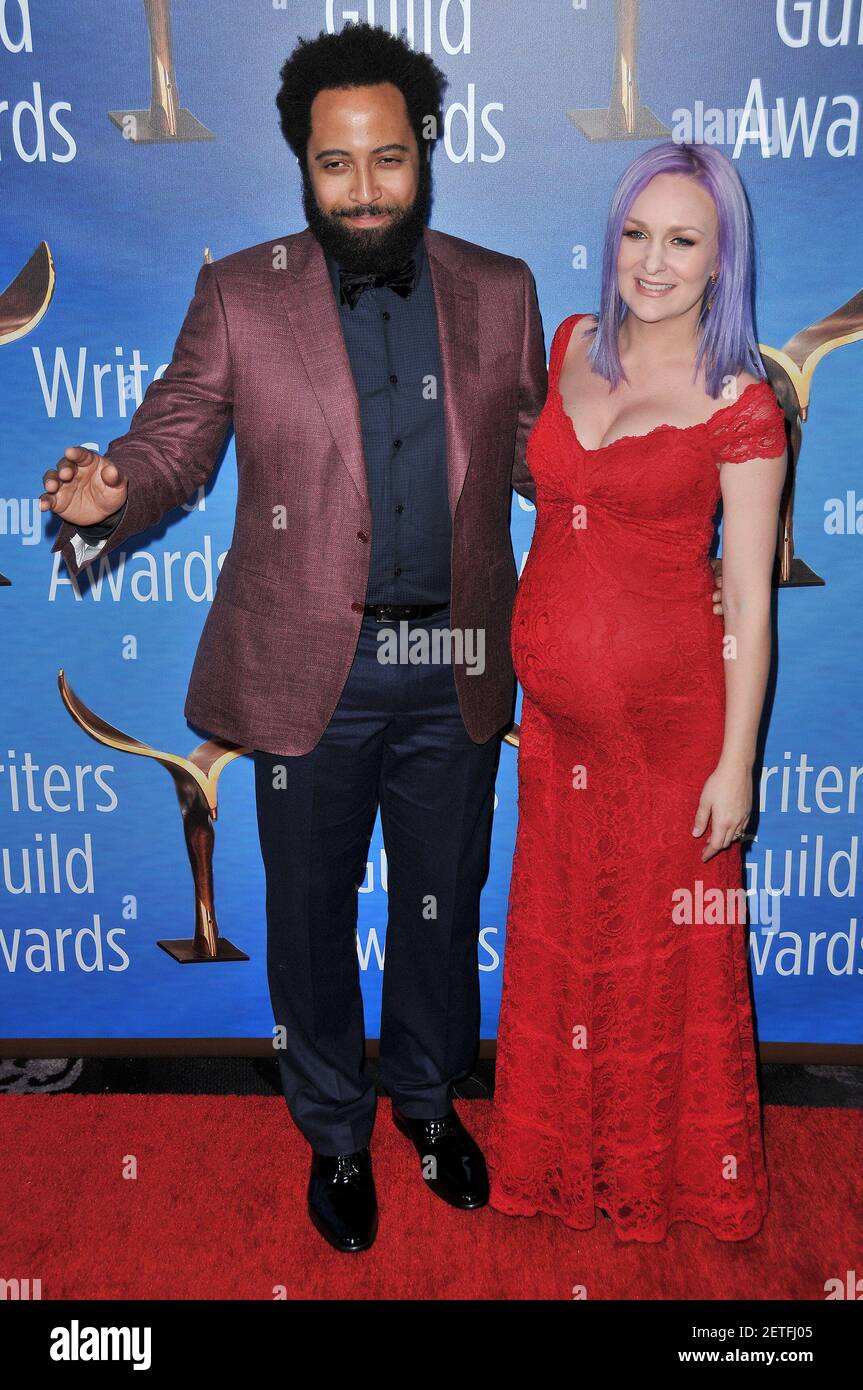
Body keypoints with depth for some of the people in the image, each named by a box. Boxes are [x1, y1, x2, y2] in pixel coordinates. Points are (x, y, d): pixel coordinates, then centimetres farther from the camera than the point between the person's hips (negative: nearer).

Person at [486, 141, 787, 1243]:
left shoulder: (741, 408, -11)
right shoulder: (572, 346, 4)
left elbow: (748, 604, -10)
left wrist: (735, 764, -11)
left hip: (666, 708, -5)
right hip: (555, 700, 5)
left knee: (665, 946, 12)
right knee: (559, 933, 18)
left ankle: (672, 1170, 40)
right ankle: (568, 1157, 43)